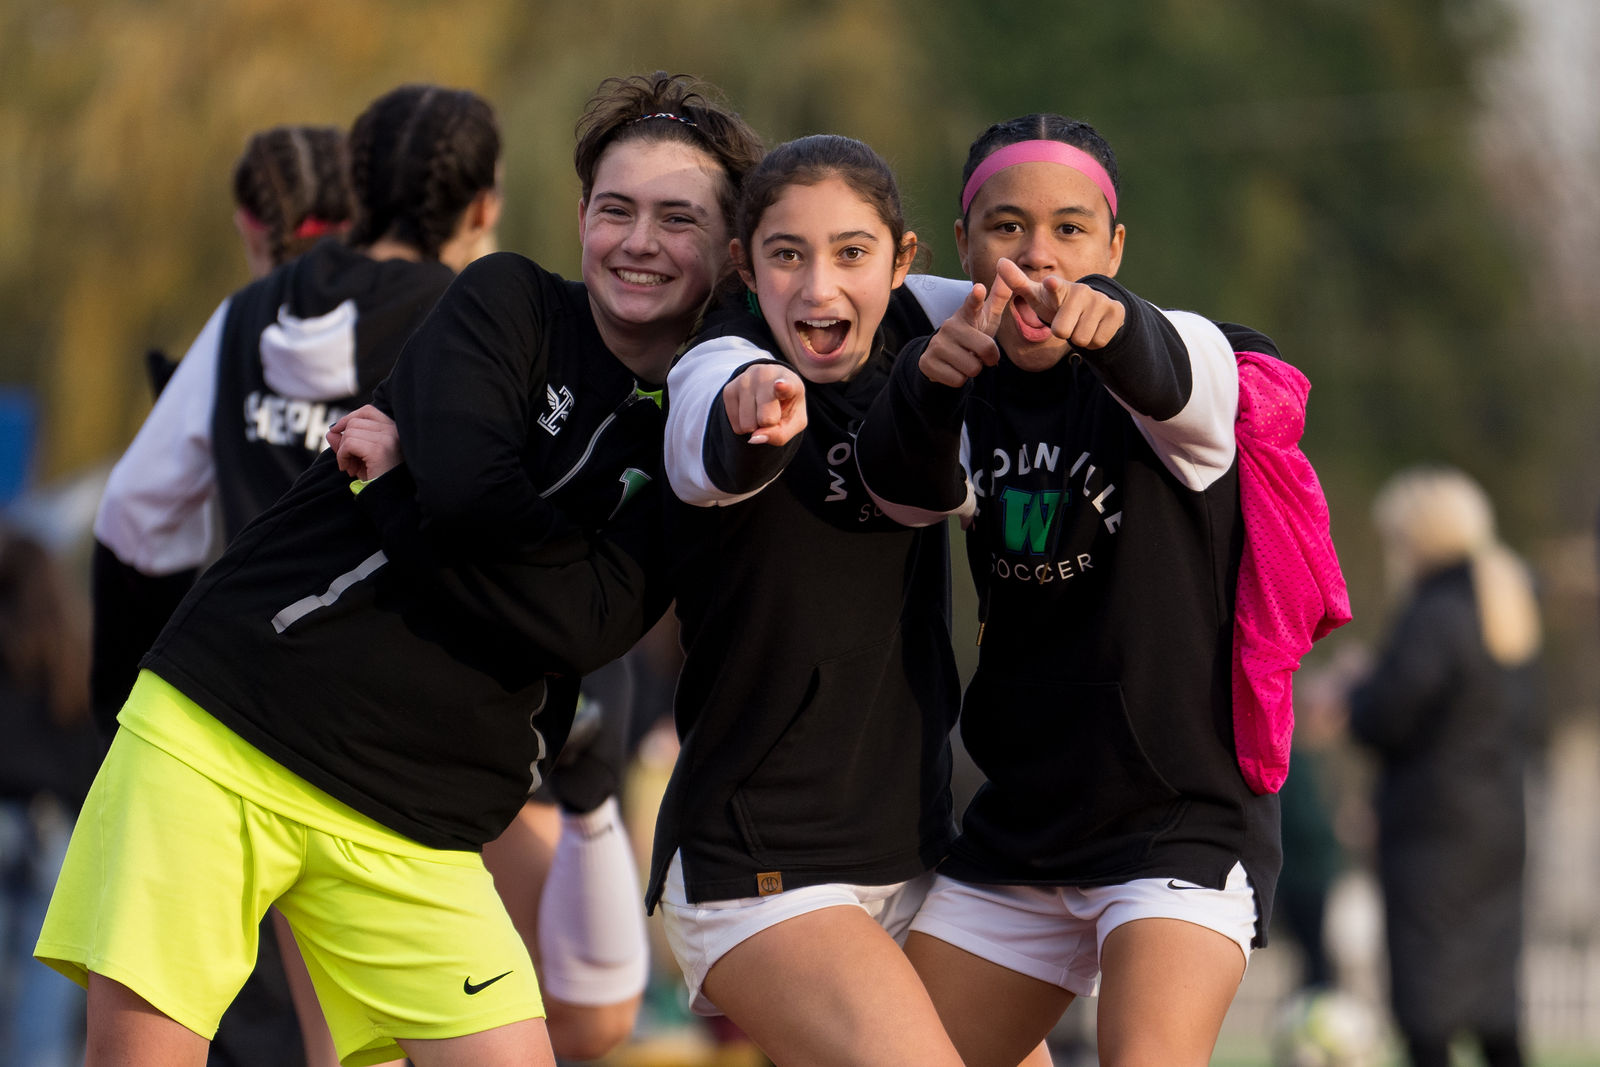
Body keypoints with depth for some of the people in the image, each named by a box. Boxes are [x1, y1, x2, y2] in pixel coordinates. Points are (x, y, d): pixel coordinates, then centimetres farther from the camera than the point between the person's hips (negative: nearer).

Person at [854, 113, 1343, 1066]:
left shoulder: (1194, 365, -10)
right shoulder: (975, 394, 4)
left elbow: (1169, 380, -36)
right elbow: (910, 486, -18)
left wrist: (1110, 320, -60)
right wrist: (927, 387, -42)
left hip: (1186, 816, -6)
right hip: (1016, 826, 6)